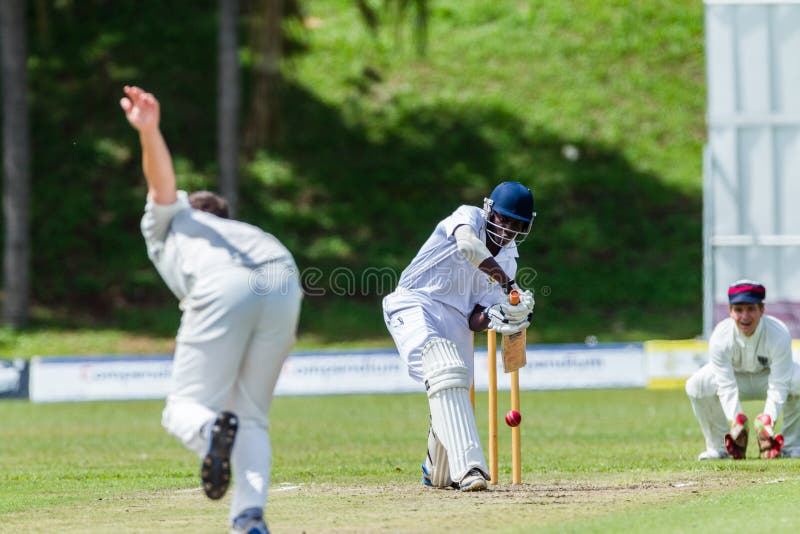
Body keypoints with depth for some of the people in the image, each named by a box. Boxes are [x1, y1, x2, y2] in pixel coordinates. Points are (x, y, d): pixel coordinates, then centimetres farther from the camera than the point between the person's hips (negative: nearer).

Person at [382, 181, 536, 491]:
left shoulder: (508, 261, 11)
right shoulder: (469, 217, -4)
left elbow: (474, 321, 4)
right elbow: (467, 246, -31)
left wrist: (494, 318, -18)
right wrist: (508, 284, -32)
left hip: (455, 323, 7)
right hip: (414, 306, -7)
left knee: (453, 403, 4)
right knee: (445, 370, -29)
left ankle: (437, 472, 32)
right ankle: (468, 465, -41)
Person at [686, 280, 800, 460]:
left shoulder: (779, 334, -31)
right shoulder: (720, 337, -29)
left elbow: (778, 386, -33)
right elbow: (726, 386, -31)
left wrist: (768, 420, -47)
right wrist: (736, 420, -46)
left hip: (769, 375, -1)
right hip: (734, 376, 1)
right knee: (697, 384, -29)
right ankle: (718, 446, -12)